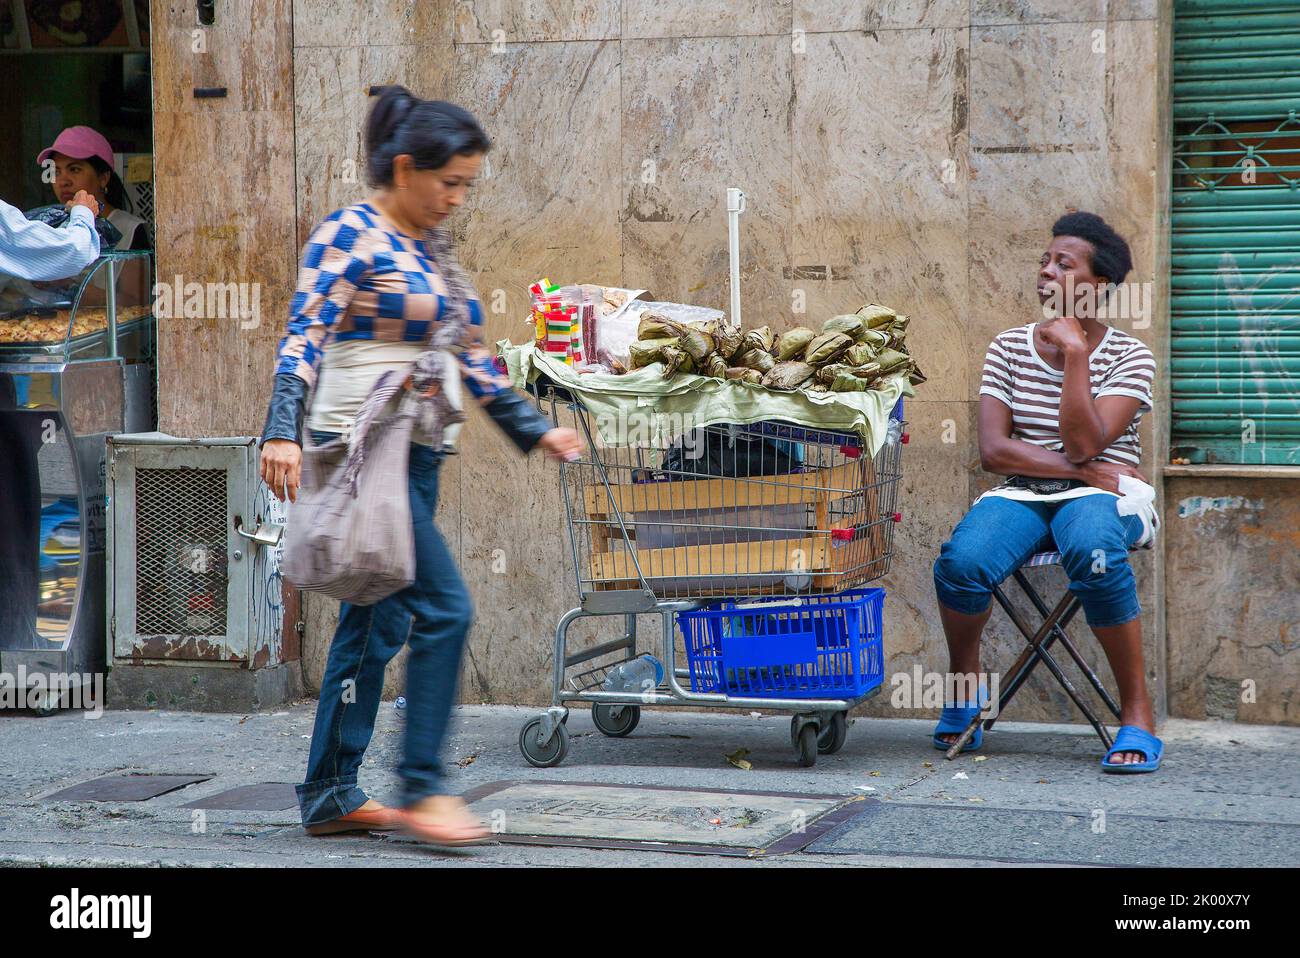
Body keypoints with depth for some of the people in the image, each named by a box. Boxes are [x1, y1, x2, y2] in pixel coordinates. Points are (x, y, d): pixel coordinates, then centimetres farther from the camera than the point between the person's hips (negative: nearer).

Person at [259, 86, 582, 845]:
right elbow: (306, 336, -16)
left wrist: (533, 428, 23)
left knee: (377, 624, 8)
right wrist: (283, 432, -28)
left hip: (419, 458, 8)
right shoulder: (350, 236, -8)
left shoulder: (435, 247, 18)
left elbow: (471, 358, 24)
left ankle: (331, 796, 13)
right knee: (444, 607, -15)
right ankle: (423, 786, -9)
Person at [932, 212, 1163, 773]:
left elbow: (1084, 444, -14)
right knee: (962, 560, -30)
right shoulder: (1009, 348, 9)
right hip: (1022, 495, 2)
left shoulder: (1128, 358, 1)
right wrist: (1080, 470, -11)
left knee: (1093, 552, -39)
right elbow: (993, 450, -2)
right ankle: (965, 682, 0)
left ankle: (1137, 711, -26)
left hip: (1101, 497, -2)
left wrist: (1075, 353, -14)